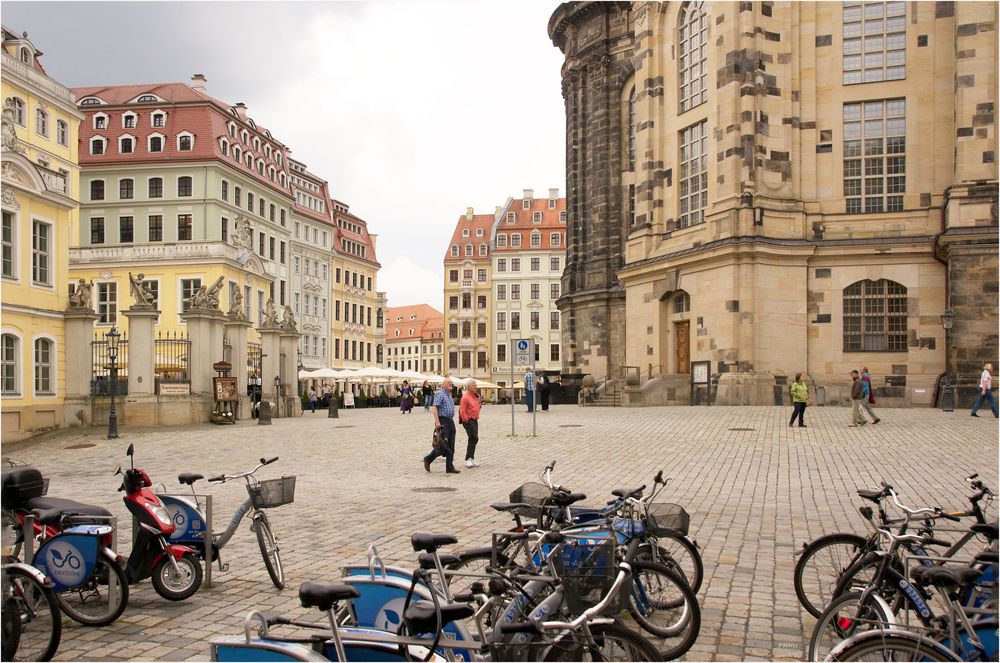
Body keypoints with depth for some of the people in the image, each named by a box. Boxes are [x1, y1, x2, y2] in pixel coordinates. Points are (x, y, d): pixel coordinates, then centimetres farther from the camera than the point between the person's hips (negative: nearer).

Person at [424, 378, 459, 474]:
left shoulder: (449, 394, 18)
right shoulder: (439, 394, -10)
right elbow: (435, 408, -19)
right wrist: (437, 421, -26)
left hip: (450, 421, 9)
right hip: (443, 421, -9)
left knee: (451, 447, 6)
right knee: (443, 445, -10)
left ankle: (449, 468, 9)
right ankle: (428, 459, 9)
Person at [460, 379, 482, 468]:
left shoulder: (476, 396, 13)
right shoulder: (465, 397, -13)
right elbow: (462, 411, -17)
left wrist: (480, 405, 5)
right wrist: (467, 421, -17)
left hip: (475, 420, 9)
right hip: (469, 421, -9)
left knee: (473, 439, 13)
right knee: (474, 438, -15)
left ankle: (470, 458, 21)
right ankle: (469, 459, -11)